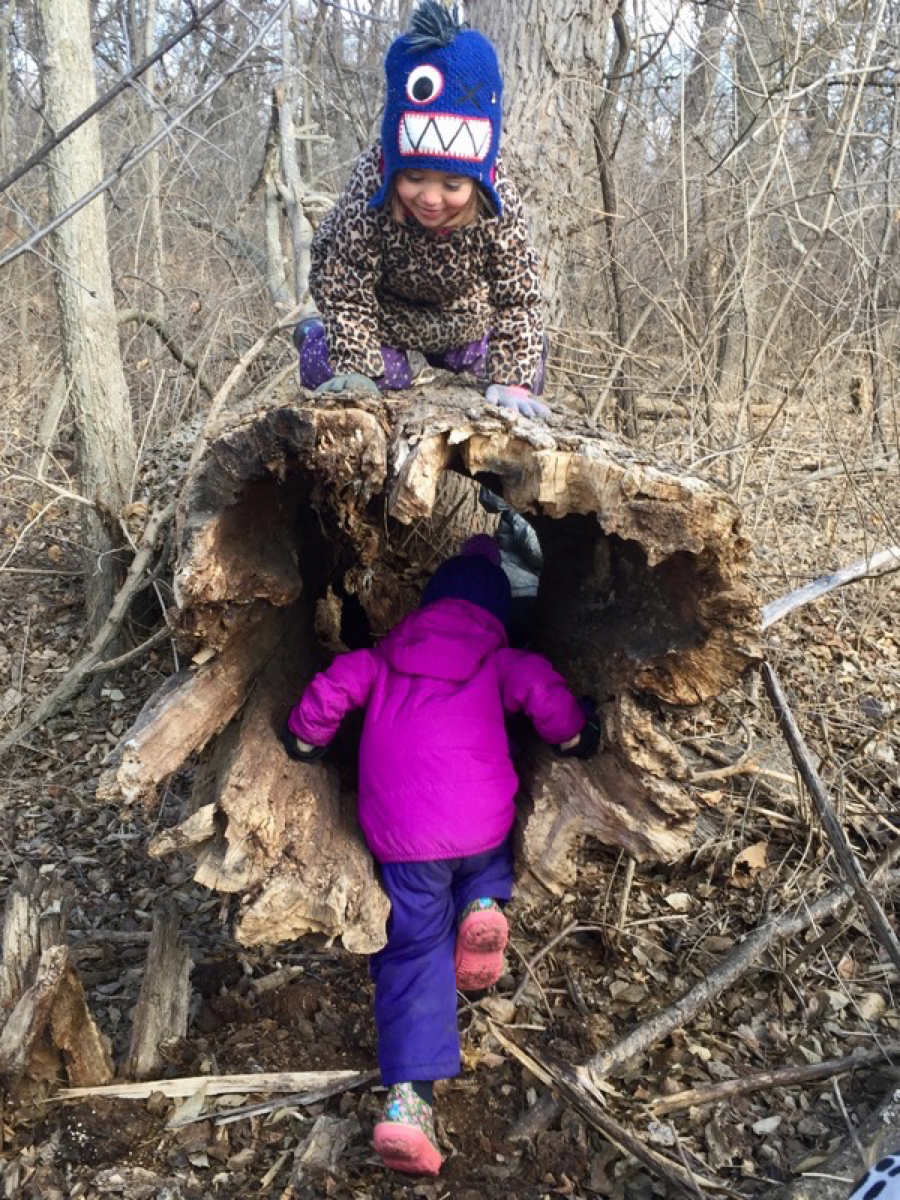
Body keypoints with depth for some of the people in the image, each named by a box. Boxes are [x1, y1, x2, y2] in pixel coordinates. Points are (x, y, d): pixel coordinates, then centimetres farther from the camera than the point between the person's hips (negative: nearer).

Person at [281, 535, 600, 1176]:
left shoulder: (382, 659, 16)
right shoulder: (500, 663, 12)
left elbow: (330, 692, 2)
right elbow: (546, 695, -6)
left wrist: (306, 742, 20)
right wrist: (579, 738, 12)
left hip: (401, 840, 0)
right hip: (483, 827, 0)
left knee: (414, 953, 4)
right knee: (490, 858, 35)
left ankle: (409, 1097, -15)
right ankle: (485, 903, 0)